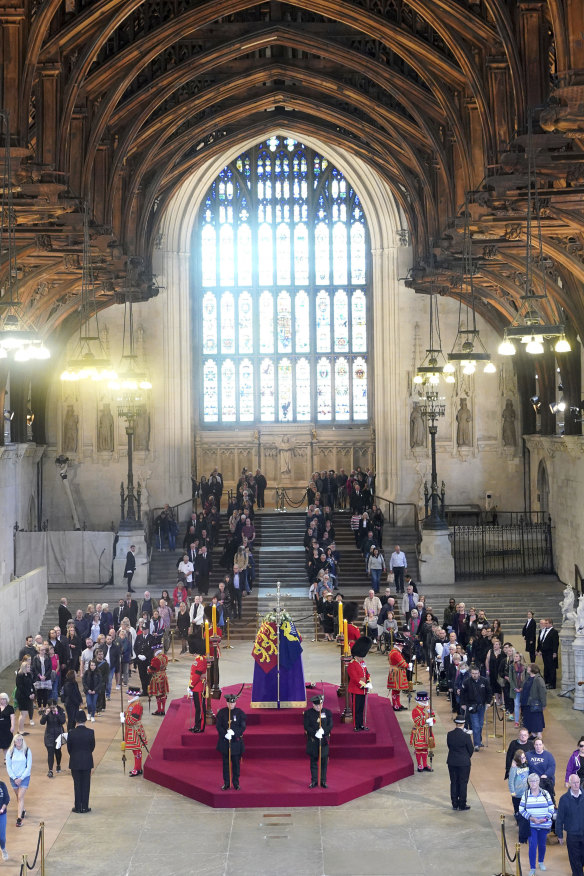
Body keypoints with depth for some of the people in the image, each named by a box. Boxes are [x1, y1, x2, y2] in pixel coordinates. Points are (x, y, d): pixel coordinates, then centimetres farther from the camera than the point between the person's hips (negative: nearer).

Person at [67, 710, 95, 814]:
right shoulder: (90, 732, -11)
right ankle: (85, 807, 11)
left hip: (75, 762, 0)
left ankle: (78, 807, 12)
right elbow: (93, 746, -1)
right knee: (86, 785, 9)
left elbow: (69, 748, -2)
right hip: (87, 762, 0)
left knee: (77, 785, 9)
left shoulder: (72, 733, -12)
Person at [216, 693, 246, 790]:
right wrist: (225, 734, -18)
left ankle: (236, 783, 15)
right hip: (224, 741, 1)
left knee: (236, 763, 5)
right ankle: (226, 783, 15)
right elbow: (218, 726, -3)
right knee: (226, 763, 7)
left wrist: (234, 732, -19)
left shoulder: (240, 712, -2)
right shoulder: (221, 712, 0)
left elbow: (243, 727, -3)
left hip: (236, 741, -1)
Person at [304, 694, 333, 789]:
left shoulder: (327, 712, 3)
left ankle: (323, 781, 12)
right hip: (312, 740, -1)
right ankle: (314, 781, 13)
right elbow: (306, 726, -6)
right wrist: (315, 733, -19)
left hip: (324, 740, 1)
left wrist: (323, 731, -20)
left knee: (324, 761, 3)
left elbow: (330, 725, -2)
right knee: (313, 761, 5)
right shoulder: (308, 713, 0)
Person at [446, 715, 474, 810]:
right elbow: (470, 750, -8)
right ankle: (462, 805, 12)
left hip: (452, 762, 4)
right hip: (464, 763, -4)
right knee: (463, 783, 6)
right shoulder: (466, 736, -18)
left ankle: (455, 804, 21)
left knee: (454, 783, 14)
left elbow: (449, 746, 4)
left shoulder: (449, 734, -7)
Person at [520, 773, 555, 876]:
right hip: (531, 825, -1)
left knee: (542, 844, 13)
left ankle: (541, 862, 38)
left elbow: (551, 808, 2)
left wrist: (546, 818, -13)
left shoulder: (545, 794, 0)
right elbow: (521, 809, 1)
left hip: (544, 825, 1)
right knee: (532, 845, -7)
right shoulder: (526, 795, -1)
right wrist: (530, 818, -14)